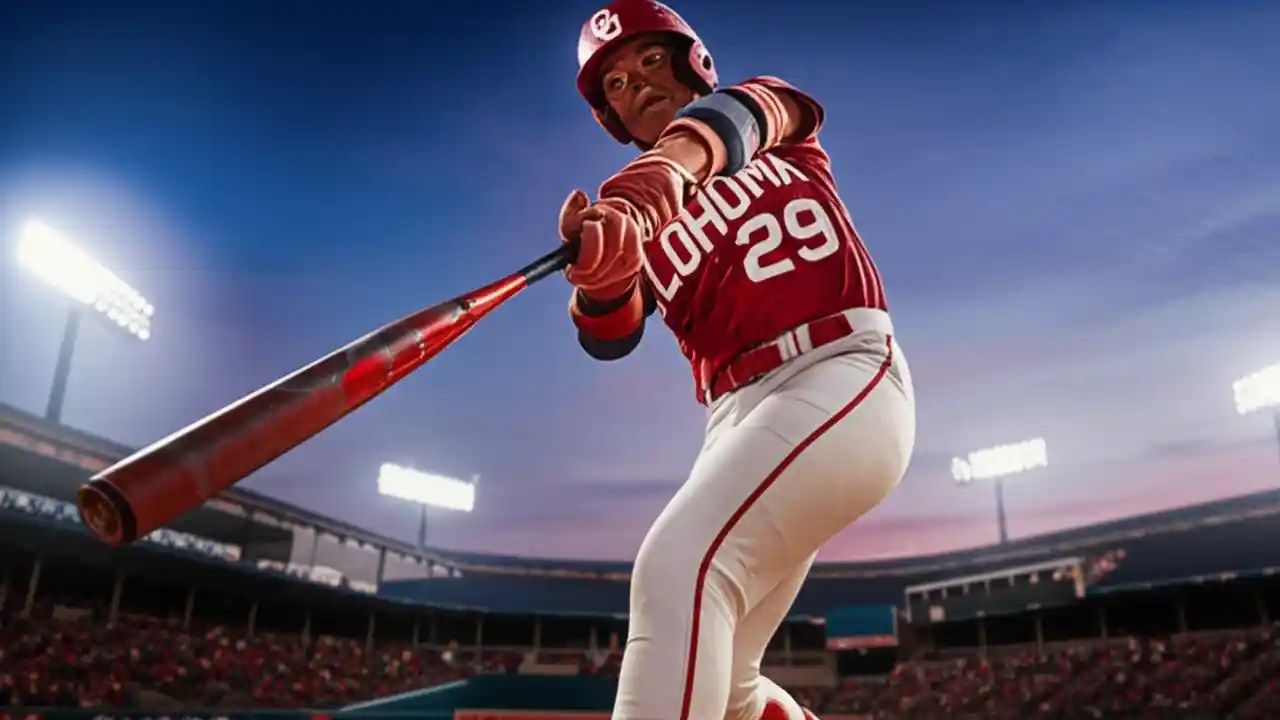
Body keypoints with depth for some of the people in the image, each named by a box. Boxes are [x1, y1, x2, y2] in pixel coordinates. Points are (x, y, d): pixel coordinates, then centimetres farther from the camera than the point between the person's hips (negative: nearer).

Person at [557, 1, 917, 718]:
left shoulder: (780, 121, 15)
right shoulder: (639, 217, 18)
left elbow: (733, 115, -12)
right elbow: (610, 335, -2)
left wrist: (667, 163, -36)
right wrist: (602, 270, -27)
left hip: (841, 373, -5)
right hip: (739, 417, 5)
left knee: (677, 567, -27)